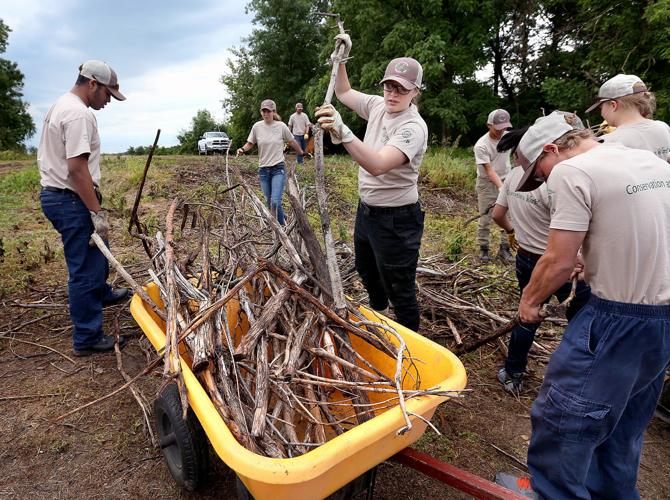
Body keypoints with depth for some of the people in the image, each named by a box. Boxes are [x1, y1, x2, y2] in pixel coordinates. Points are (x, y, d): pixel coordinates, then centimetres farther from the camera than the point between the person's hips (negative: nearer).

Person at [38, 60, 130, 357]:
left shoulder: (61, 106, 16)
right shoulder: (79, 114, -19)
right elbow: (77, 168, -26)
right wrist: (97, 212, -24)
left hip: (54, 194, 11)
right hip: (71, 200, -11)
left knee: (96, 252, 28)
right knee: (85, 269, -3)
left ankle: (101, 294, 52)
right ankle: (87, 339, 8)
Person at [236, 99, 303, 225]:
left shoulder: (281, 126, -5)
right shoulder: (257, 127, -1)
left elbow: (292, 142, 8)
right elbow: (250, 143, 8)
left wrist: (302, 153, 18)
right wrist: (243, 149, -12)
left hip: (278, 168, -3)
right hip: (263, 169, 3)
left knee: (275, 202, -16)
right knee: (269, 203, 10)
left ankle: (282, 226, 5)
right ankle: (283, 219, 34)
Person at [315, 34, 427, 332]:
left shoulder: (413, 126, -23)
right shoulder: (378, 106, 0)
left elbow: (378, 165, -40)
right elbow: (344, 92, 19)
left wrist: (342, 133, -52)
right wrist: (340, 58, 6)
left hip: (396, 219, -9)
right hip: (366, 209, 9)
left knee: (400, 289, 4)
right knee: (365, 270, 30)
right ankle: (378, 308, 58)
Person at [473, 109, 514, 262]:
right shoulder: (481, 145, -21)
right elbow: (489, 170, -24)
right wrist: (501, 187, -34)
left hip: (505, 180, 5)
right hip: (487, 183, -5)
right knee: (485, 218, 3)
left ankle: (504, 248, 12)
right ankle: (483, 249, 15)